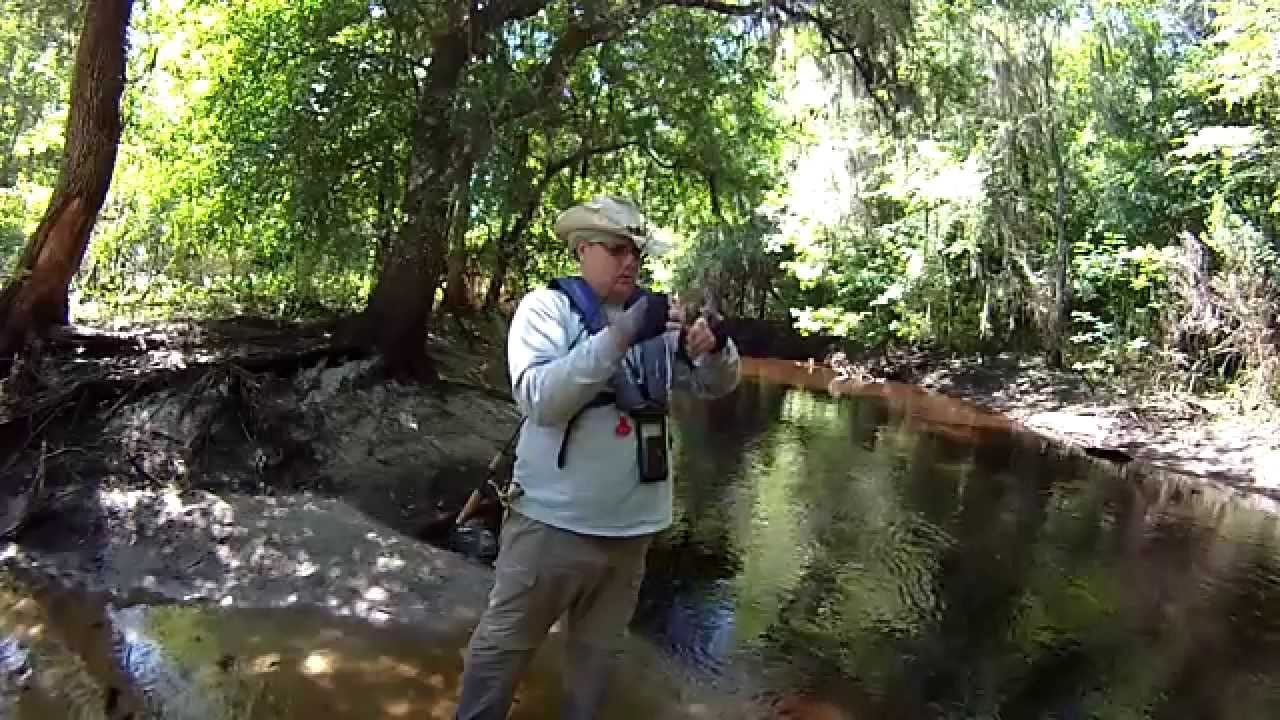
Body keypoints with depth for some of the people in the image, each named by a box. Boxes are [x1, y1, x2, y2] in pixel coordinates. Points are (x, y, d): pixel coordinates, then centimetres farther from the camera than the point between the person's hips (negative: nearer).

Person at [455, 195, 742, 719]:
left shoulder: (655, 315, 4)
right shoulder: (547, 306, -8)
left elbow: (716, 385, 5)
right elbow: (539, 399, -22)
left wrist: (715, 347, -18)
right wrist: (622, 335, -30)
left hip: (632, 525, 4)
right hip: (554, 521, -4)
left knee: (599, 651, 21)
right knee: (504, 643, 11)